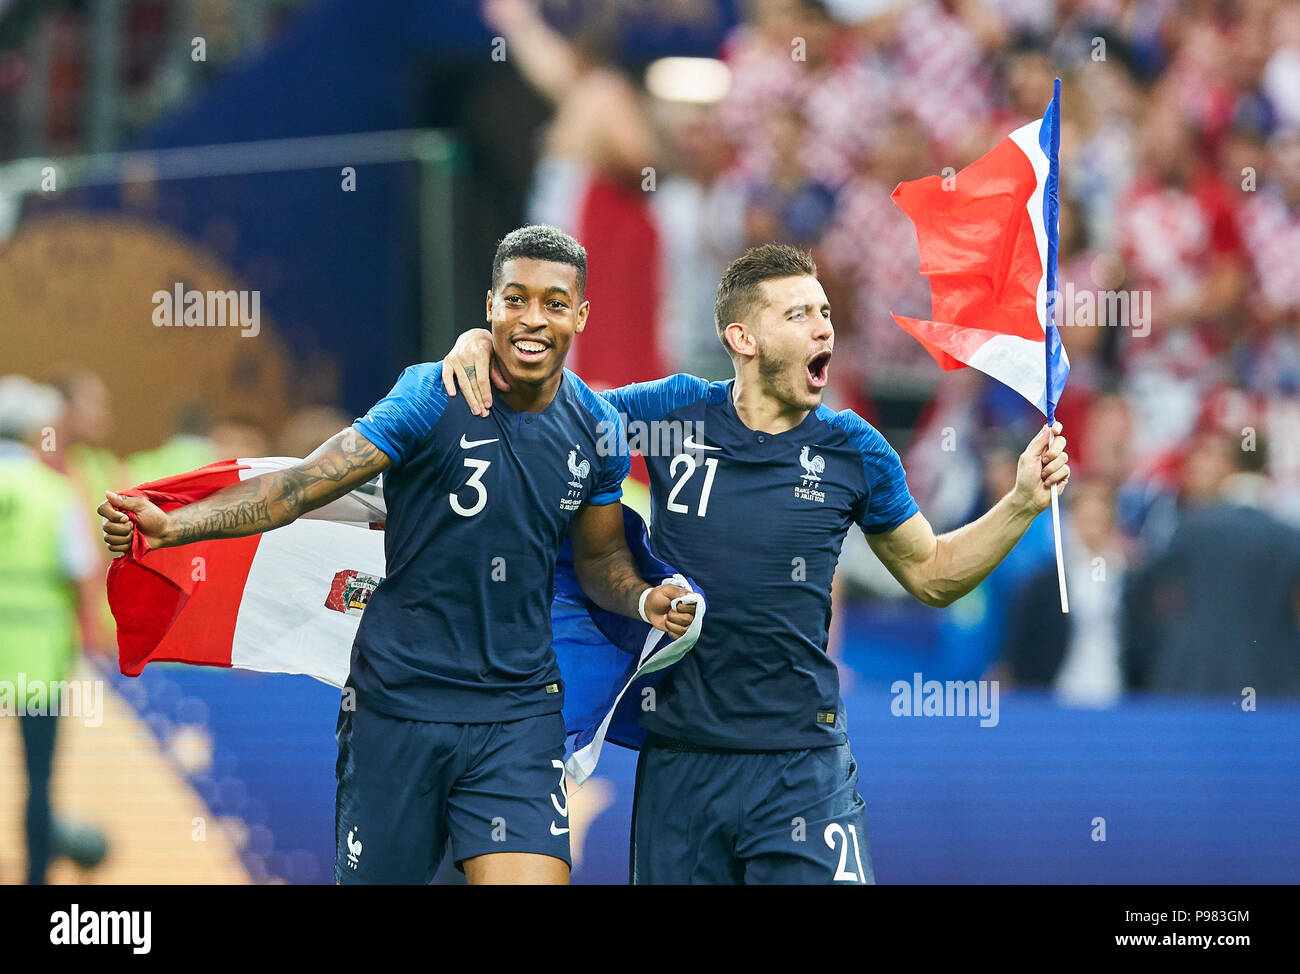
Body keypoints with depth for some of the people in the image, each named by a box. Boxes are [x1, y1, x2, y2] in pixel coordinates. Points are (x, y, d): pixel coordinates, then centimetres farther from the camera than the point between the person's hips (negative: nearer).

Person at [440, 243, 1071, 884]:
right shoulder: (677, 411, 1)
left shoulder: (853, 451, 2)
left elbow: (932, 574, 14)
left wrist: (1022, 502, 1)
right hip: (679, 759, 1)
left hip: (801, 764, -1)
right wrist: (480, 345, -5)